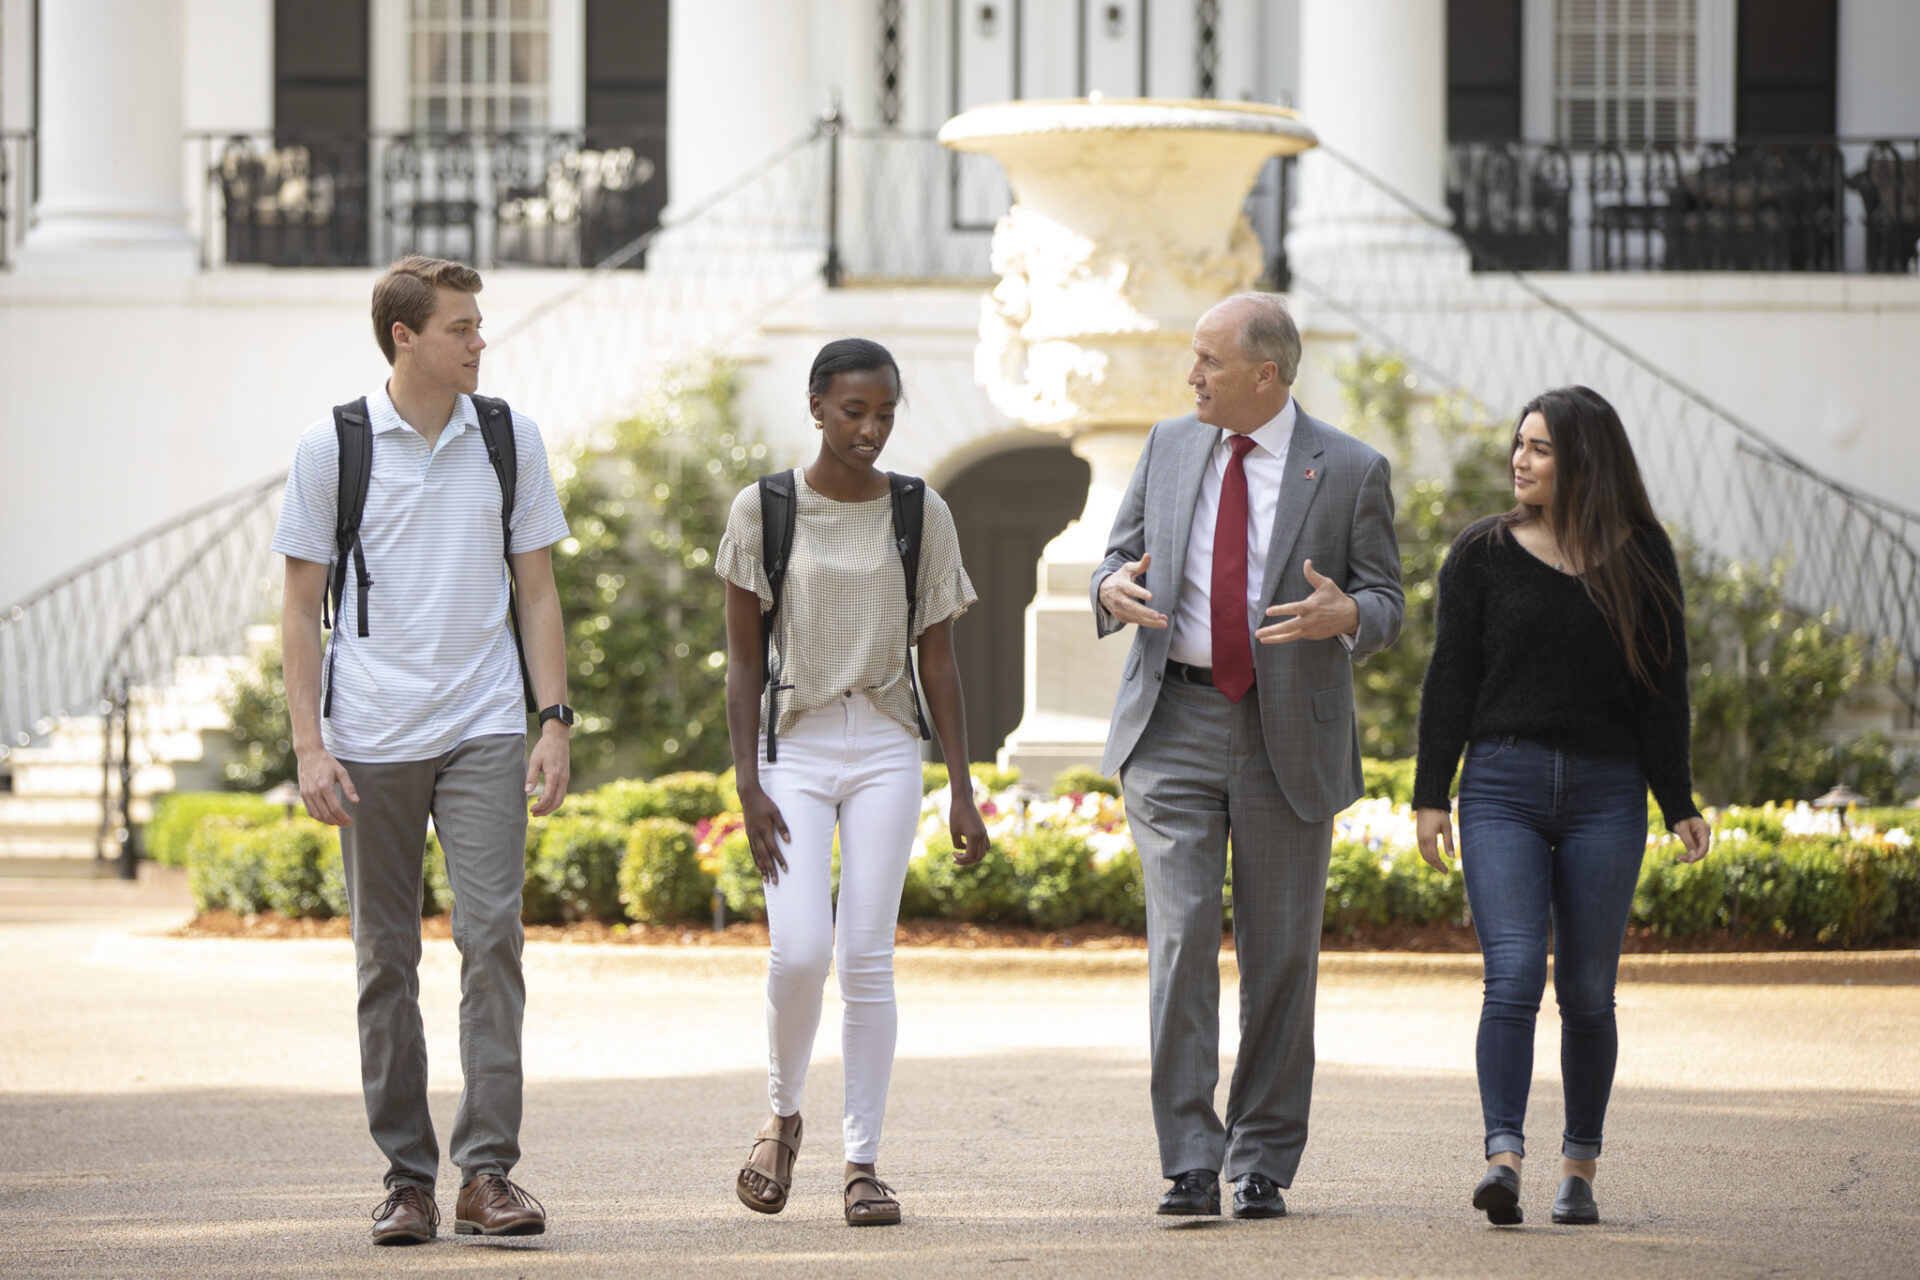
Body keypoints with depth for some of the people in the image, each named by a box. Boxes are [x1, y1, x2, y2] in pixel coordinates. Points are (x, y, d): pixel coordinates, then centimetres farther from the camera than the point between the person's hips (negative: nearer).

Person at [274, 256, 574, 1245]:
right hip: (372, 741, -1)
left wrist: (555, 721, 3)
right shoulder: (332, 447, 0)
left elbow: (536, 589, 11)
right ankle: (406, 1180, 10)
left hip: (484, 732, 1)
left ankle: (487, 1170, -8)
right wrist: (310, 747, -5)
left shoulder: (509, 439, 6)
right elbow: (301, 606, 2)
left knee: (492, 936, -10)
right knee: (386, 959, 3)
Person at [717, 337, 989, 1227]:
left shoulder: (921, 516, 4)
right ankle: (783, 1115, 11)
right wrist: (748, 786, -6)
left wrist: (961, 792, 2)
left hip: (885, 749, 1)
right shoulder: (763, 510, 0)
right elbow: (743, 659, 1)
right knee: (799, 949, -14)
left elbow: (938, 660, 6)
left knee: (868, 956, -4)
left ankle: (863, 1161, 2)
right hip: (792, 744, -1)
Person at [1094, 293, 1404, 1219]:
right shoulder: (1169, 447, 9)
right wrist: (1114, 590, -10)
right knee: (1181, 934, -10)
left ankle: (1262, 1164, 14)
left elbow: (1386, 604, 2)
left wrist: (1343, 616, -22)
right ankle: (1191, 1161, -9)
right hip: (1175, 724, 1)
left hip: (1289, 733, -1)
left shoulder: (1350, 472, -1)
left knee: (1279, 952, 4)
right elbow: (1117, 557, 15)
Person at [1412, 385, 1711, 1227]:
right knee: (1514, 974, -15)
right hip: (1503, 786, -1)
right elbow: (1450, 679, 5)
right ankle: (1503, 1158, -23)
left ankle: (1579, 1167, 16)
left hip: (1605, 794, 1)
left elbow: (1663, 689, 8)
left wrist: (1679, 807, 4)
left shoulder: (1640, 560, 6)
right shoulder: (1482, 555, 6)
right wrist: (1430, 795, -1)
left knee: (1587, 993, 4)